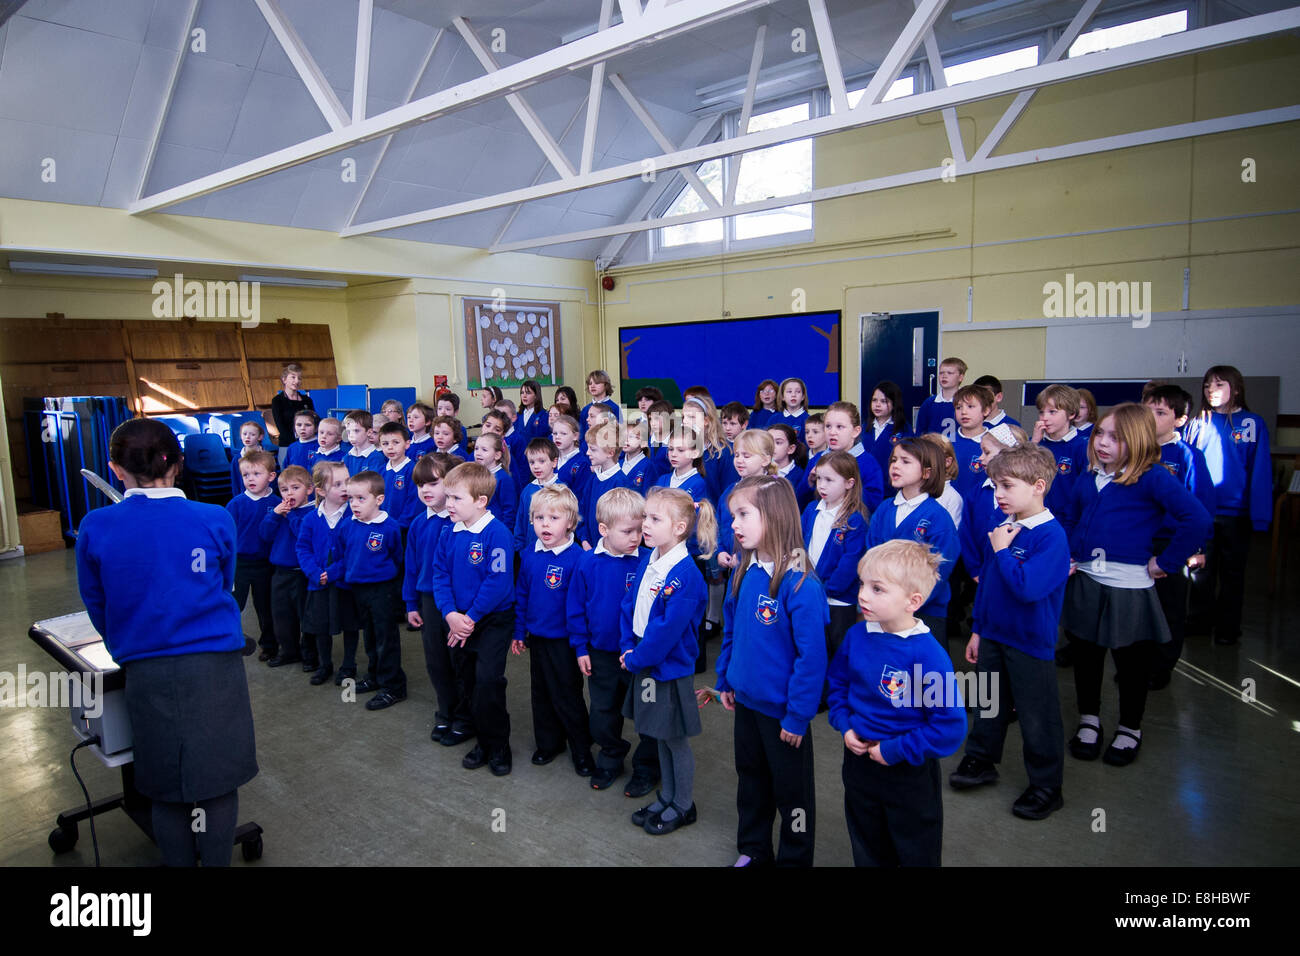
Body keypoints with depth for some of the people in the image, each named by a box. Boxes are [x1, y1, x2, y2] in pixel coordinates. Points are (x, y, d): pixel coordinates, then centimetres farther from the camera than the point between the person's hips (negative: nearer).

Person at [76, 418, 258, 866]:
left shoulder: (95, 528, -3)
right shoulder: (216, 520, -3)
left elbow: (98, 609, 8)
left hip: (147, 674, 1)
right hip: (216, 667, 0)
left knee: (166, 792, 15)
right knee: (217, 784, 12)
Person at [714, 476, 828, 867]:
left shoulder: (801, 585, -25)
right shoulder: (744, 575, -3)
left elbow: (812, 656, -22)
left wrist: (798, 716, -18)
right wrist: (725, 681, 9)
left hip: (782, 712, -7)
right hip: (746, 702, 7)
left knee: (791, 791, 14)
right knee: (751, 781, 24)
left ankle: (794, 857, 35)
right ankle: (752, 850, 44)